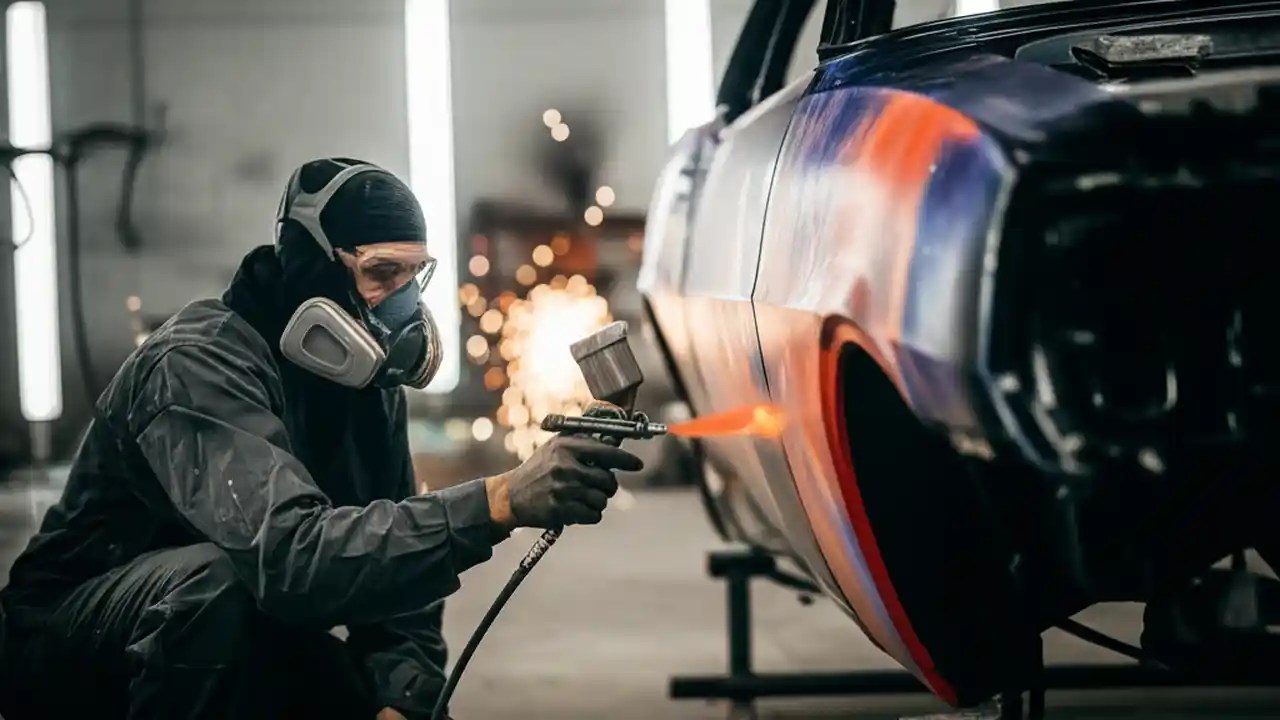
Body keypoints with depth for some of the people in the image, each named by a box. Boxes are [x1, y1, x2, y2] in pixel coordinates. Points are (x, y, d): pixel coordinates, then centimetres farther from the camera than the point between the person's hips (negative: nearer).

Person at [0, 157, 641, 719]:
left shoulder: (371, 384, -1)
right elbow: (289, 552, -44)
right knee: (216, 579, -37)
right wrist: (498, 503, -53)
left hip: (245, 642, 8)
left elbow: (394, 554, 0)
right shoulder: (199, 364, -28)